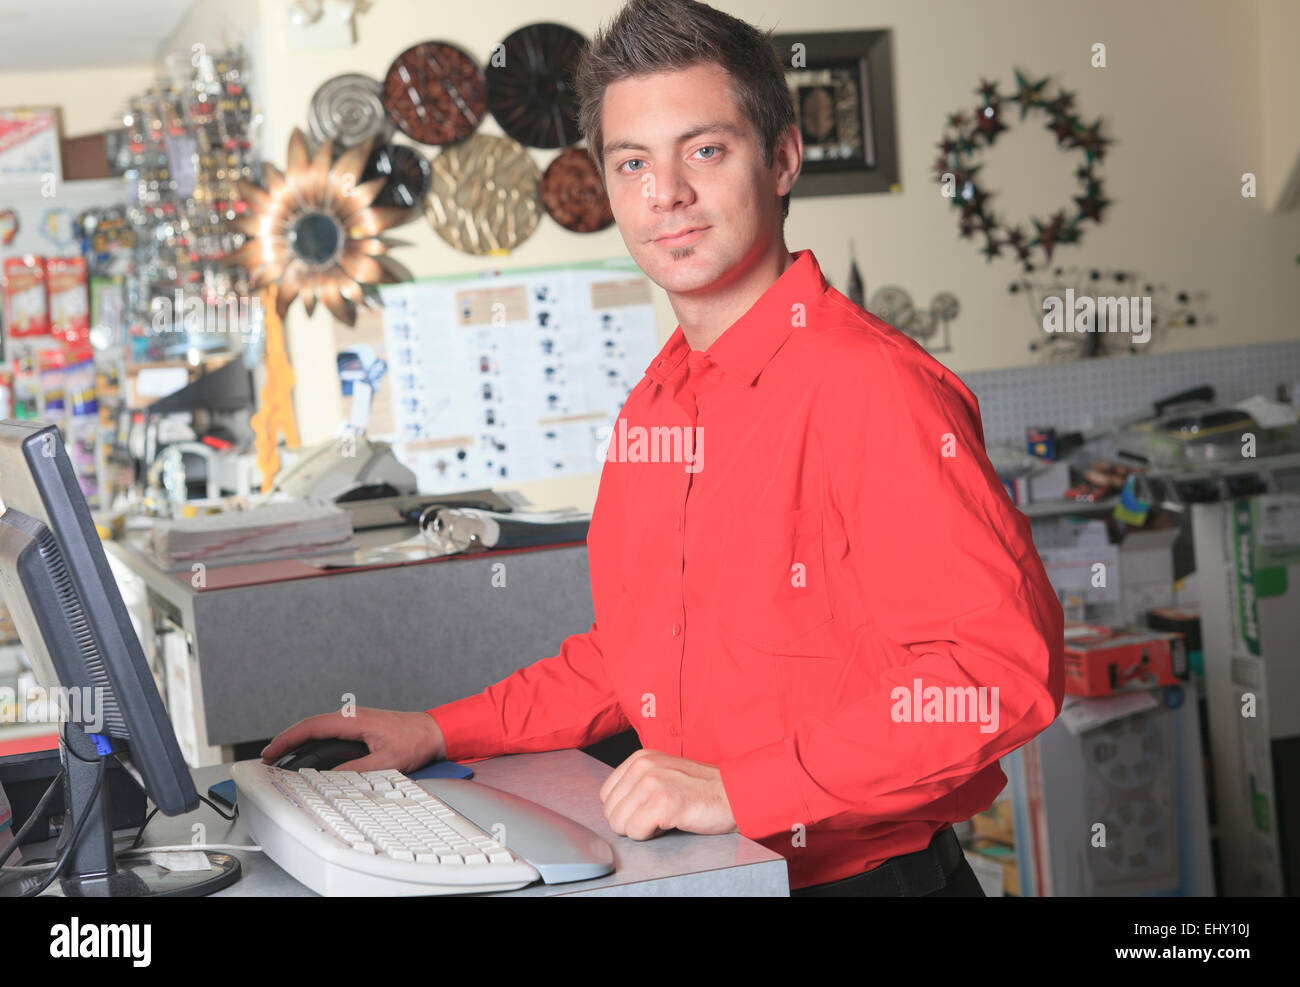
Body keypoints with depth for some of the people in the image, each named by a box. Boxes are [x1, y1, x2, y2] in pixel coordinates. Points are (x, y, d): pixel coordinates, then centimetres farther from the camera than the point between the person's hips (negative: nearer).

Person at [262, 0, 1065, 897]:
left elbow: (1003, 664, -22)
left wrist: (738, 789, -22)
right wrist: (444, 733, 14)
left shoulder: (870, 387, -15)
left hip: (868, 875, -6)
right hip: (705, 881, 6)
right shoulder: (654, 406, 10)